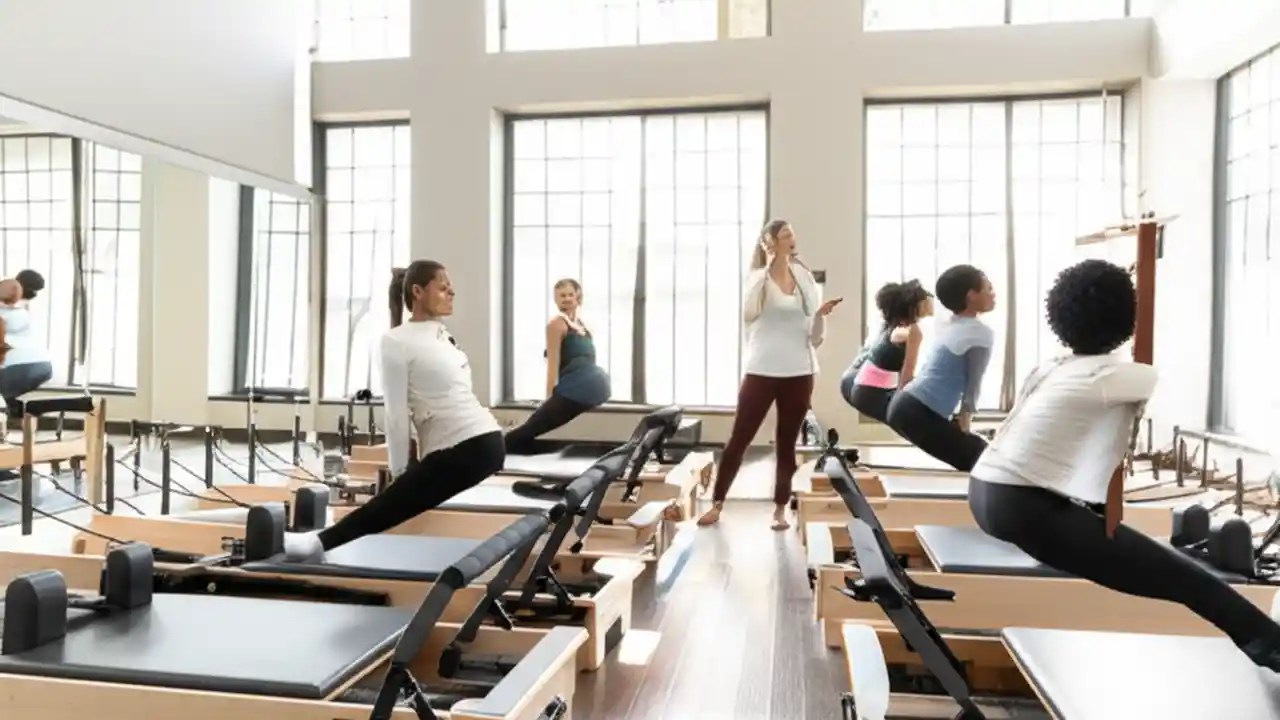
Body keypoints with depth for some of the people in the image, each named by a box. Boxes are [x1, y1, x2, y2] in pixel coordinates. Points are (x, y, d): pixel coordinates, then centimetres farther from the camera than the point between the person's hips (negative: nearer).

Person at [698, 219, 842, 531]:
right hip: (762, 371, -2)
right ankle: (717, 504, 13)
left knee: (786, 443, 8)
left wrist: (821, 315, -15)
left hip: (799, 373, 2)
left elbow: (815, 336, 7)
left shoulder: (806, 279, 7)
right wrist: (768, 265, -19)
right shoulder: (758, 277, 1)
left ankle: (780, 509, 18)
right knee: (739, 438, 1)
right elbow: (749, 313, -21)